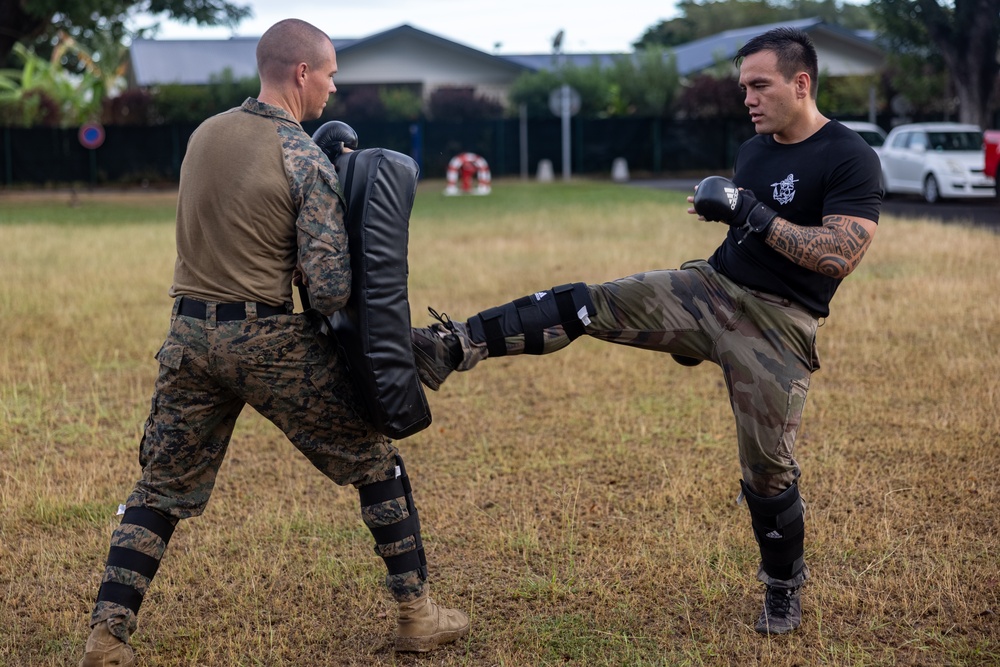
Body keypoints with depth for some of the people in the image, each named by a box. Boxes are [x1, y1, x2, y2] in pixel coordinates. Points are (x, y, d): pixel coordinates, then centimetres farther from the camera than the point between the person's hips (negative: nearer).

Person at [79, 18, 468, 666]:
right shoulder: (307, 160, -12)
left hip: (190, 333, 5)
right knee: (377, 467, 12)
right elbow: (331, 290, -18)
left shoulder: (203, 135, 7)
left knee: (163, 491, 16)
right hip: (270, 343, -5)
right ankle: (418, 614, 16)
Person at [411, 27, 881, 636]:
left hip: (780, 326, -6)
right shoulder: (753, 150, 11)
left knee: (767, 468, -2)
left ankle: (785, 589, 21)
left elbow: (839, 255, -22)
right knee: (586, 306, -11)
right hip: (711, 289, 6)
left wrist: (753, 214, -23)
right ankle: (451, 348, -15)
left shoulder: (850, 160, -13)